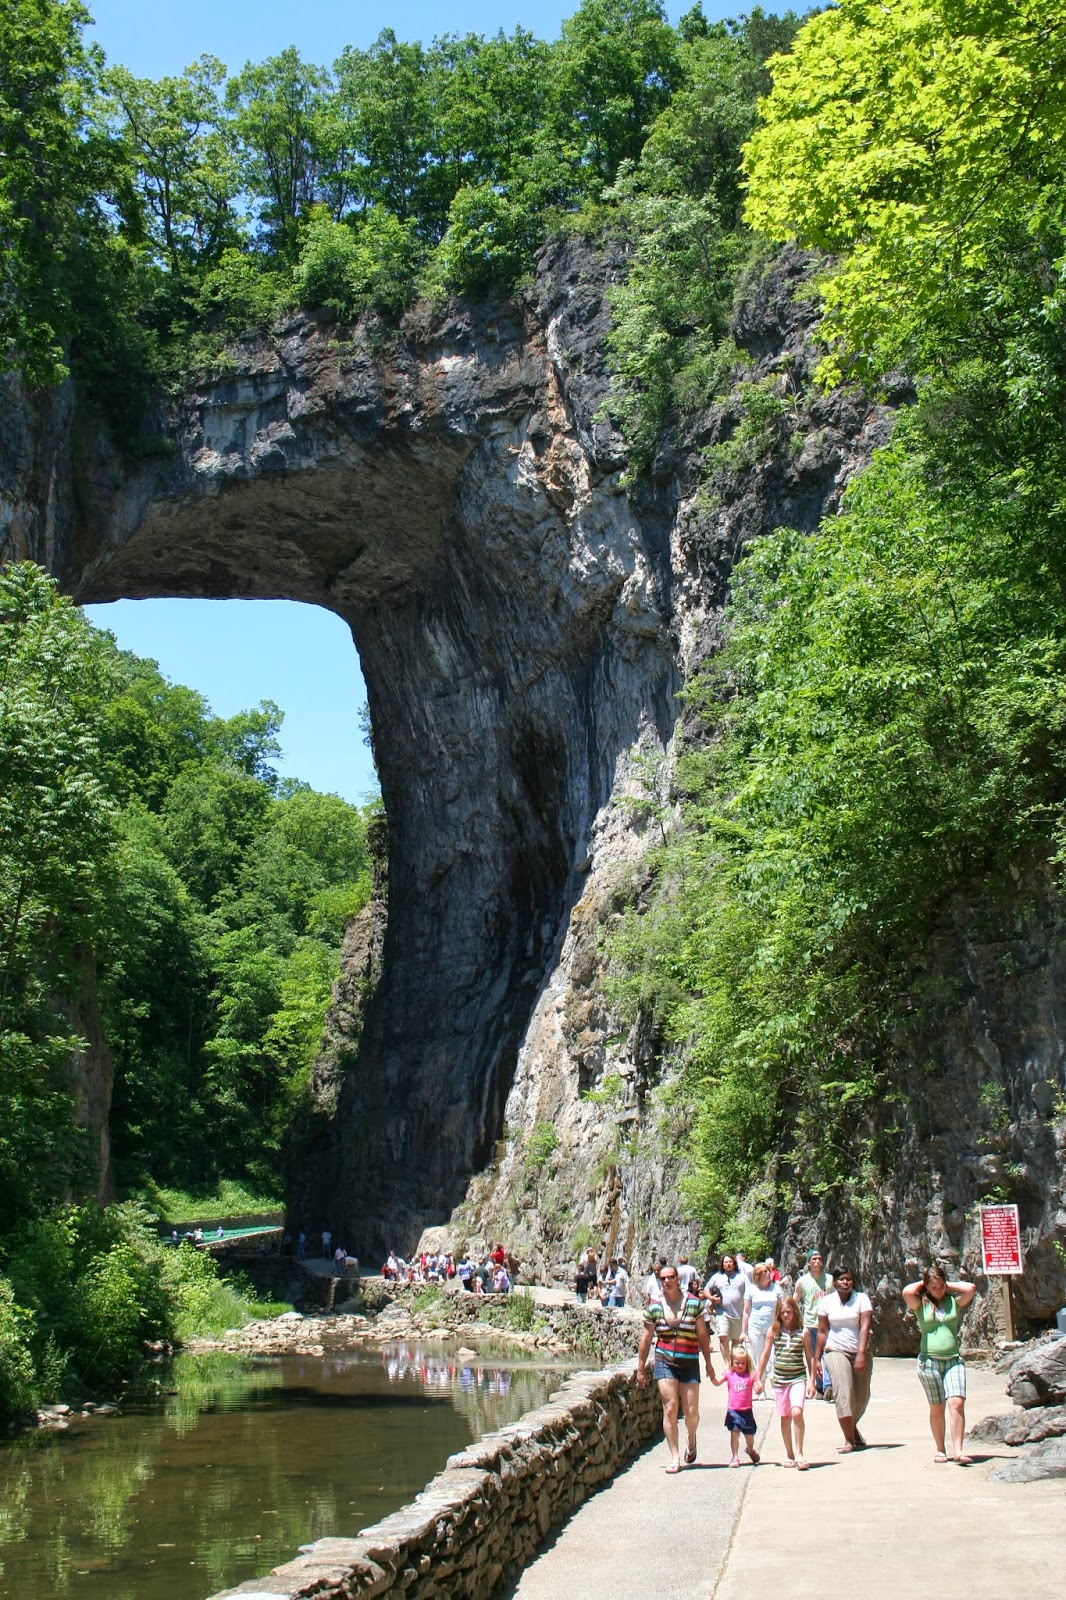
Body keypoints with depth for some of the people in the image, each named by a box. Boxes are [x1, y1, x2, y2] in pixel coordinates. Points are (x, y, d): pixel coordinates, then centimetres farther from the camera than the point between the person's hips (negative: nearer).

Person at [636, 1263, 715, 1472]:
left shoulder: (694, 1303, 2)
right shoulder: (654, 1307, 4)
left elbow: (703, 1335, 7)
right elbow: (646, 1339, 9)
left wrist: (708, 1364, 7)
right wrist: (641, 1367, 10)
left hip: (690, 1363, 0)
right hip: (664, 1363, 0)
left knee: (691, 1411, 0)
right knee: (670, 1409, -7)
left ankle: (691, 1440, 32)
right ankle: (674, 1457, 1)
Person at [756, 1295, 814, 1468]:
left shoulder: (802, 1332, -1)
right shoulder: (773, 1330, 3)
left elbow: (810, 1357, 5)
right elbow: (765, 1355, 9)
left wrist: (811, 1381, 2)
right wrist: (758, 1378, 10)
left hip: (798, 1378, -2)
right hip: (779, 1379, 2)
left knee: (797, 1412, -19)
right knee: (784, 1417, 8)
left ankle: (799, 1452, -7)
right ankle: (789, 1455, 21)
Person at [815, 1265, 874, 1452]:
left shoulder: (862, 1299, -1)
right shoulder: (827, 1301, 4)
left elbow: (865, 1327, -12)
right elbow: (822, 1331, 8)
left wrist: (861, 1353, -23)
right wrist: (817, 1359, 6)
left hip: (860, 1353, 1)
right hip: (835, 1351, -1)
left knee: (862, 1397, 7)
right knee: (843, 1393, -16)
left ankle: (852, 1428, 36)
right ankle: (849, 1440, -10)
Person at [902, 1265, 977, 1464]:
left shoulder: (954, 1302, 9)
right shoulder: (921, 1304, 2)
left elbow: (970, 1289, -7)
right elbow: (907, 1292, -17)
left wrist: (948, 1286, 5)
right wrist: (920, 1284, 1)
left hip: (953, 1360, 1)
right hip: (929, 1361, -1)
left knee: (957, 1403, -14)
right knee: (937, 1408, 5)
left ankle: (958, 1450, -15)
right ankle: (940, 1450, 16)